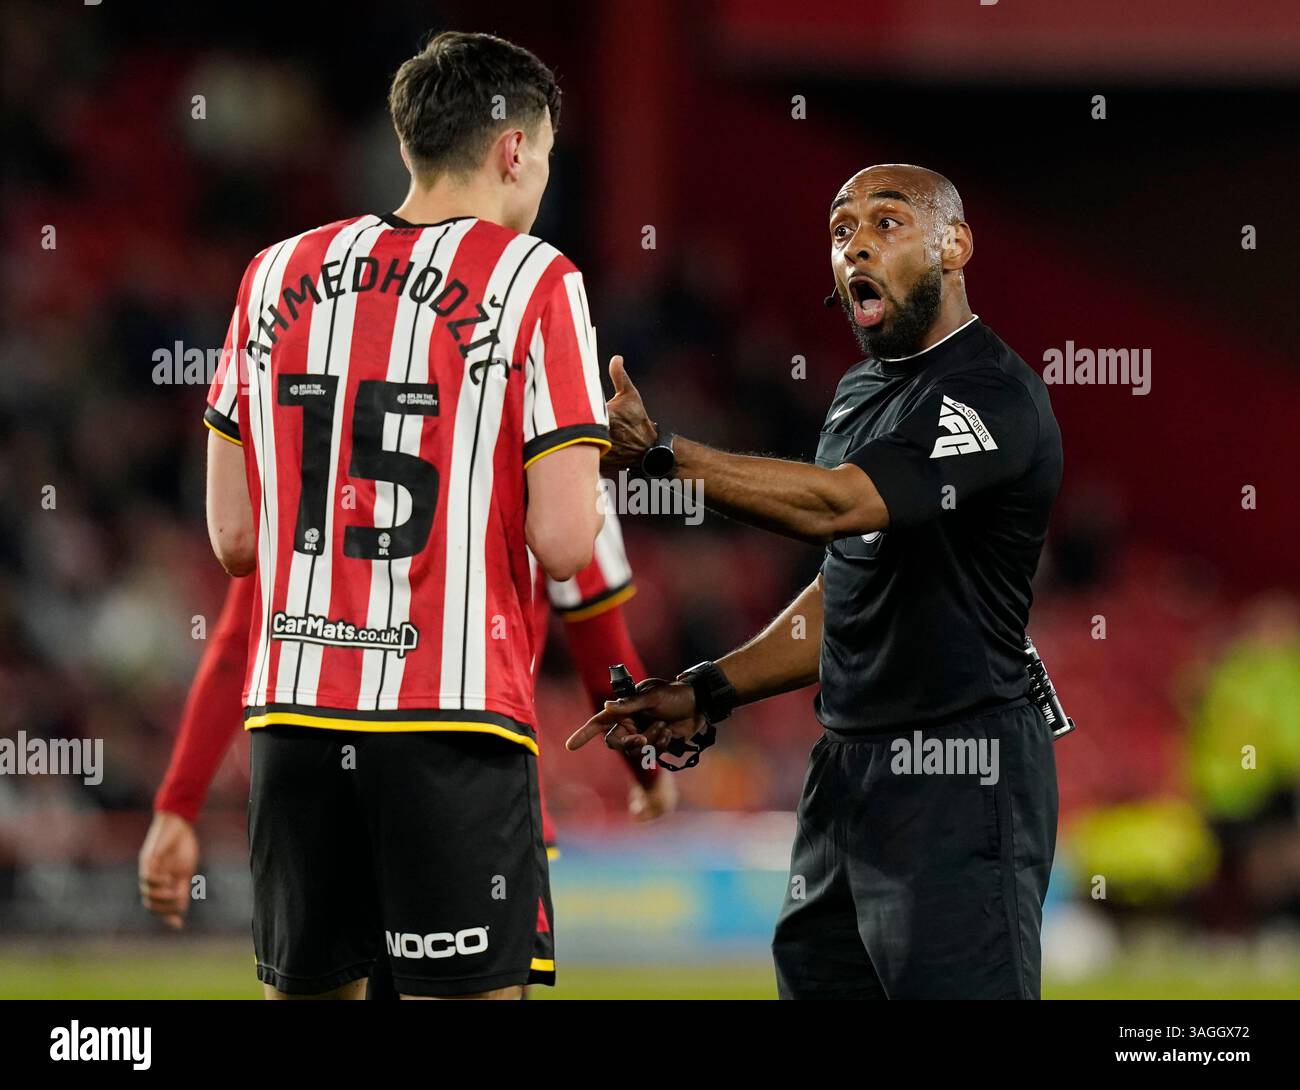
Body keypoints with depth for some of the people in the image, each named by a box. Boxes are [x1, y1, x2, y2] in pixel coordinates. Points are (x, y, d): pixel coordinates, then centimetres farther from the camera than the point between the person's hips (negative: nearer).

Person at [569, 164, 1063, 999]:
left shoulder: (993, 396, -14)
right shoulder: (861, 393, 17)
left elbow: (834, 505, -28)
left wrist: (659, 452, -34)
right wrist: (707, 694, 15)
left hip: (957, 775, -9)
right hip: (848, 767, 9)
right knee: (812, 976, 10)